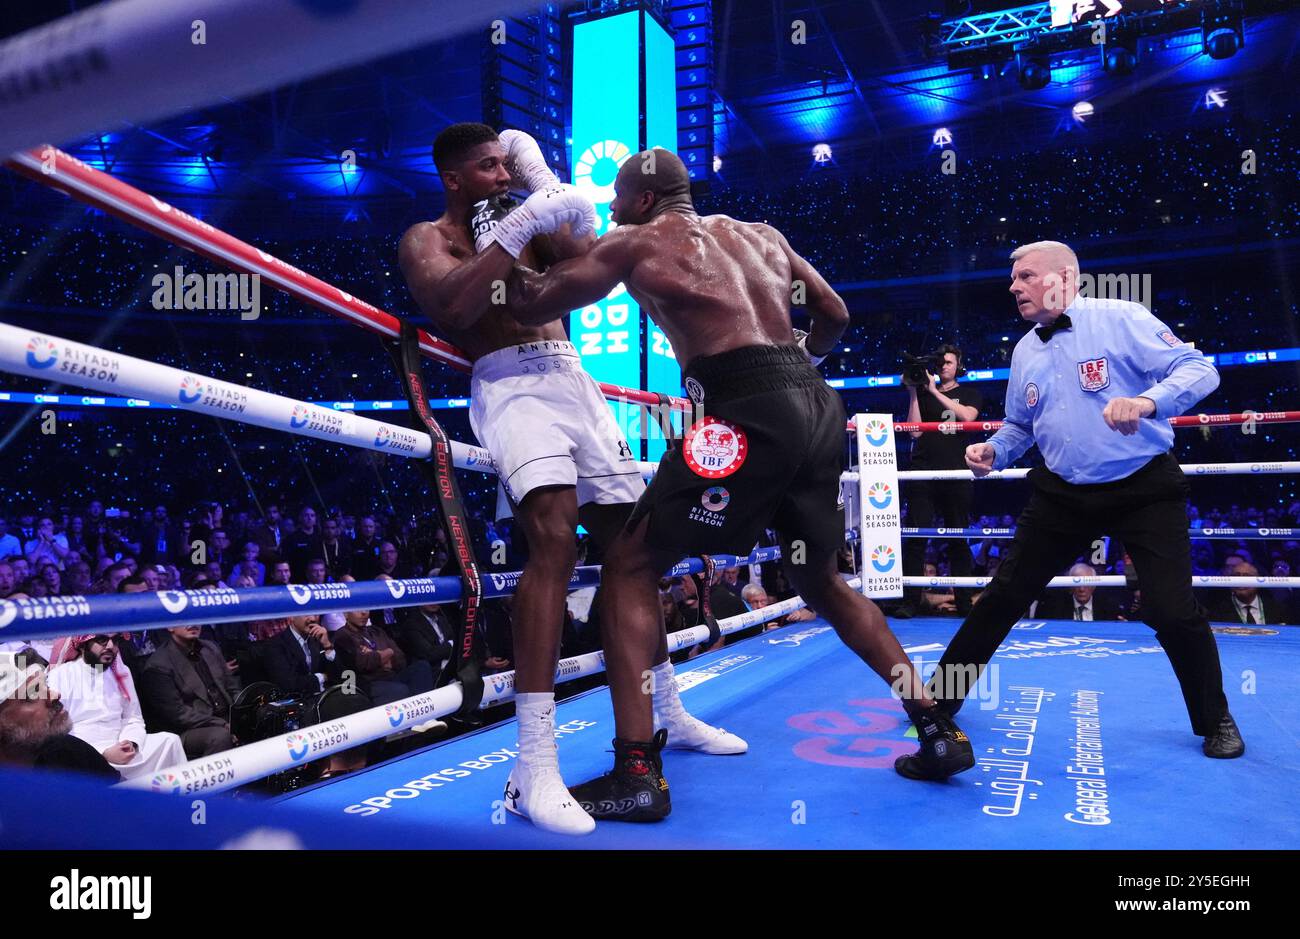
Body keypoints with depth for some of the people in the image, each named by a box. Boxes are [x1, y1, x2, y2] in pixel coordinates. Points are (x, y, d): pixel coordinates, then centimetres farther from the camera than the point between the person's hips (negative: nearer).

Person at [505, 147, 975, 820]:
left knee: (631, 565, 4)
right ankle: (940, 732, 28)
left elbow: (533, 307, 12)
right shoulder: (761, 234, 26)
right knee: (822, 581, 24)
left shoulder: (635, 242, 11)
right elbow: (835, 315, 24)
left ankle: (637, 773, -2)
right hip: (817, 406, 7)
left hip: (751, 413, -7)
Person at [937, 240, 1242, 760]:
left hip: (1145, 489, -5)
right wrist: (993, 451, -1)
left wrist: (1147, 400, -36)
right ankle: (941, 696, 15)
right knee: (1004, 595, 3)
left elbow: (1198, 369, -17)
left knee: (1173, 611, -7)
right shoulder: (1024, 351, 8)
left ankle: (1215, 721, 21)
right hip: (1064, 494, 5)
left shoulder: (1121, 319, -11)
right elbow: (1020, 425, 19)